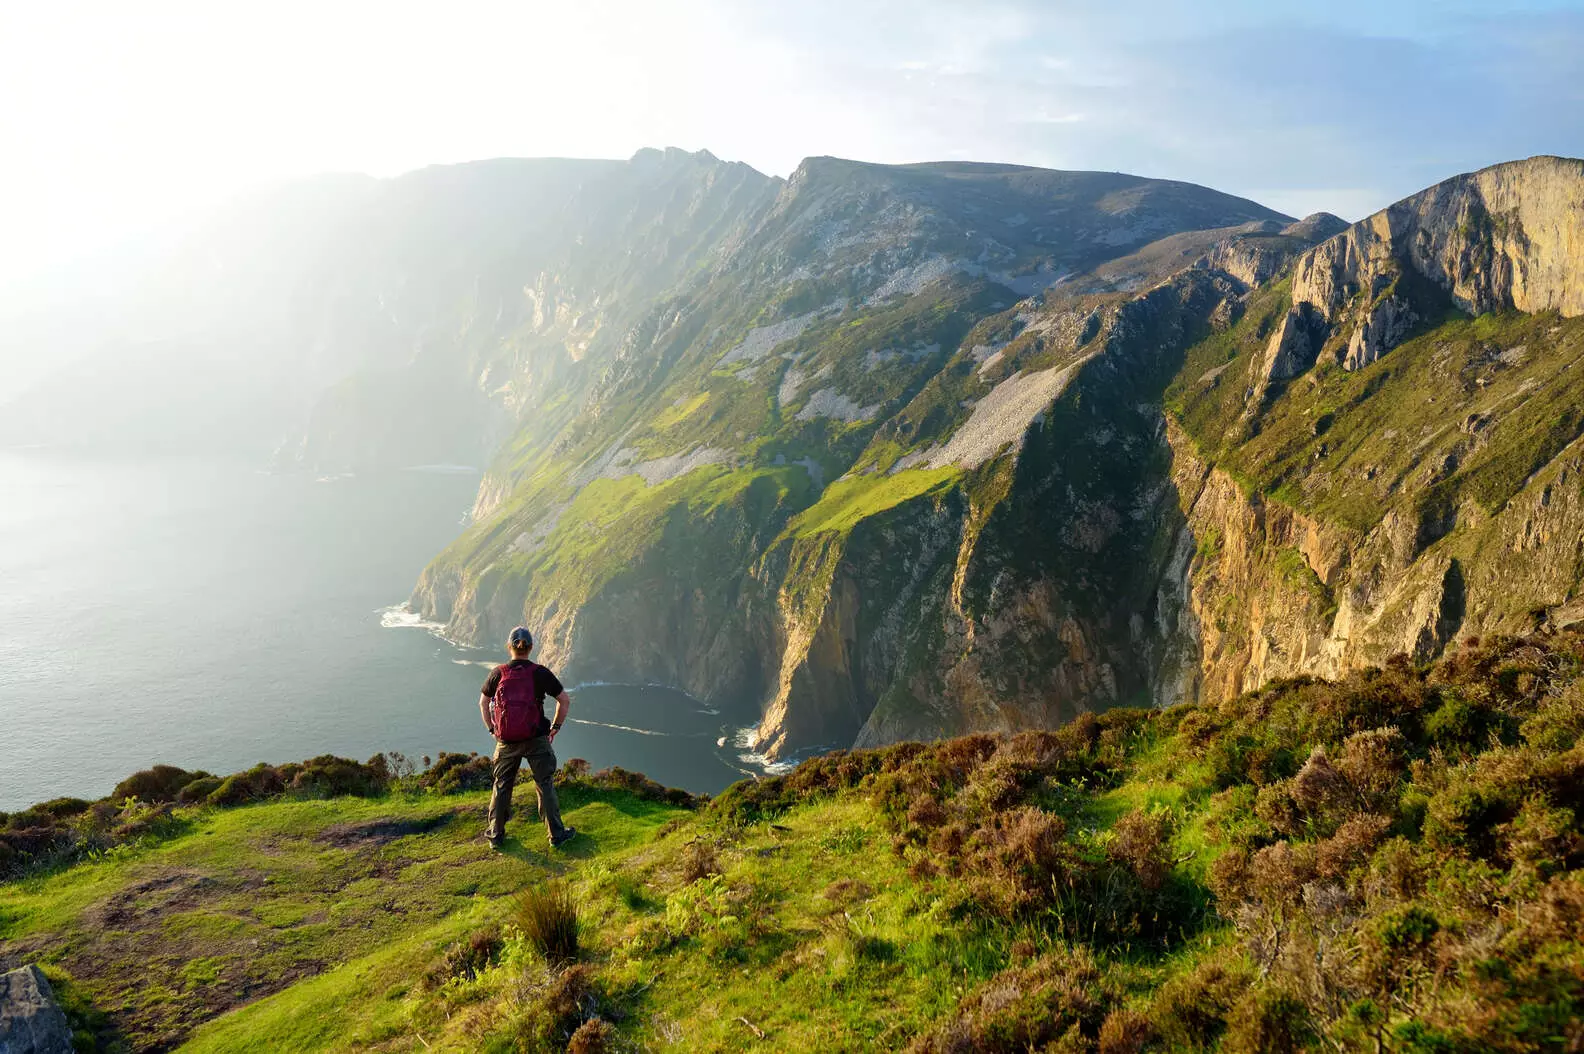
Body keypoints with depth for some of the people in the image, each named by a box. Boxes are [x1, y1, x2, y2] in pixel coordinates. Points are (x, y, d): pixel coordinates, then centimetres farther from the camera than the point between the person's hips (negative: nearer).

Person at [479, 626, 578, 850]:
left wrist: (492, 729, 17)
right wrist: (555, 728, 6)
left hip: (506, 741, 2)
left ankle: (495, 834, 28)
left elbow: (483, 703, 8)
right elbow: (565, 701, -5)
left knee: (501, 786, 17)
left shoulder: (498, 673, -5)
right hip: (537, 740, -1)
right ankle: (556, 834, 16)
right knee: (545, 785, 10)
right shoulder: (540, 673, -10)